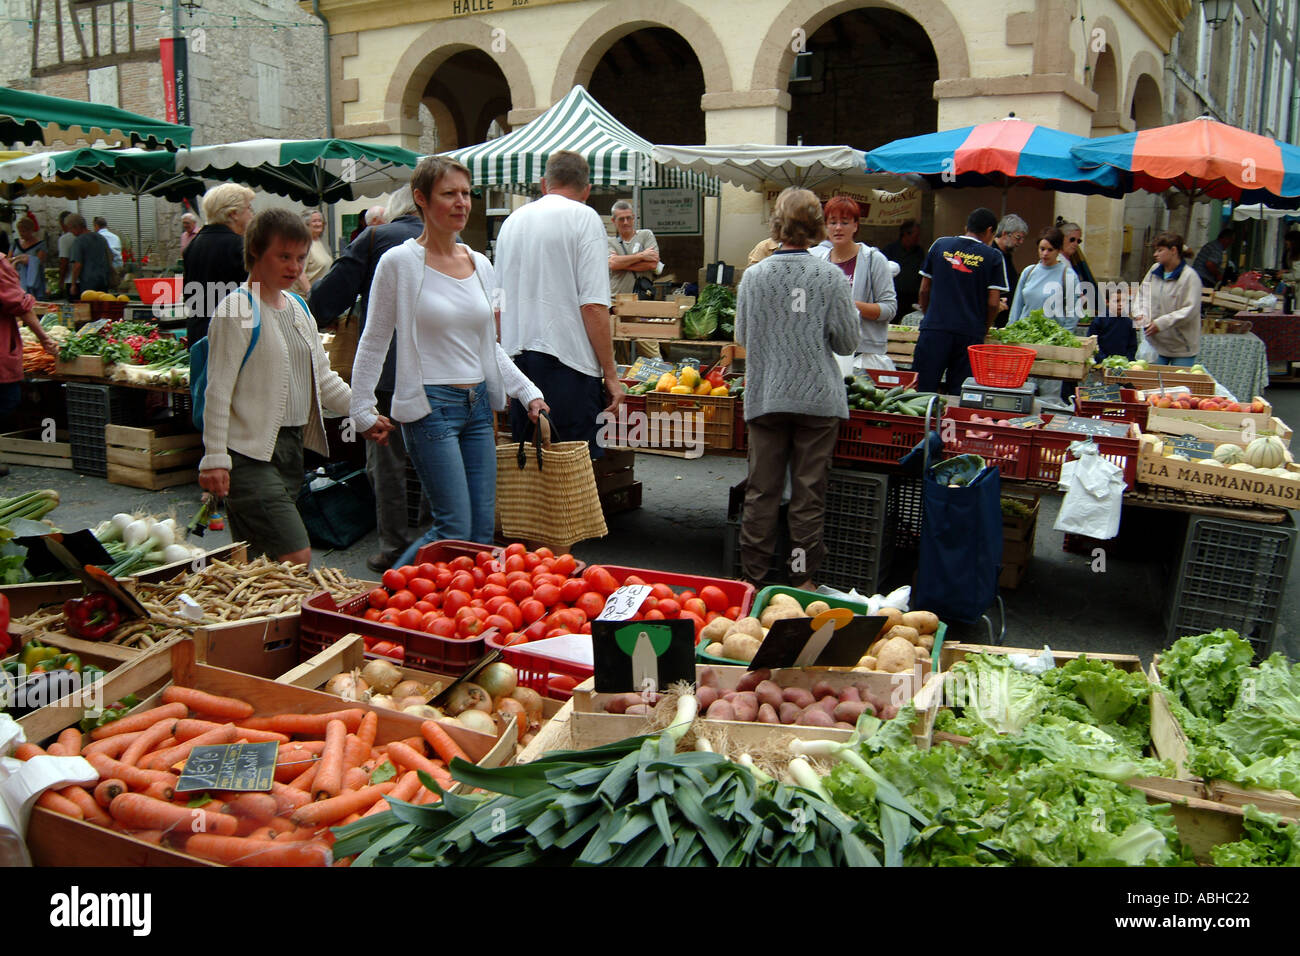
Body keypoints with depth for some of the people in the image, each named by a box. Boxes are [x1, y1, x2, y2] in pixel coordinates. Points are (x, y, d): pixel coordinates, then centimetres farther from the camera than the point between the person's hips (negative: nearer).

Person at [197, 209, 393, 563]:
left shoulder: (298, 307, 15)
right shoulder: (238, 310, -10)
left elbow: (323, 377, 23)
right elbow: (218, 390, -12)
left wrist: (363, 416, 19)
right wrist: (215, 459, -16)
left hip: (292, 447, 8)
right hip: (251, 454, -8)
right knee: (297, 556, -15)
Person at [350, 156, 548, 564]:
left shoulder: (480, 264, 11)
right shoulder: (400, 262, -6)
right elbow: (374, 342, 0)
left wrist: (528, 392, 12)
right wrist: (363, 409, -3)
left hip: (478, 405, 7)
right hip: (431, 406, -6)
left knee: (483, 530, 5)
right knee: (455, 529, -9)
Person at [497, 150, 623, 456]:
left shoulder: (512, 221, 16)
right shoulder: (584, 218, -3)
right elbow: (593, 306, -11)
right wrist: (610, 373, -7)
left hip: (516, 360, 6)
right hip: (567, 361, -6)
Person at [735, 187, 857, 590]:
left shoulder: (753, 276, -2)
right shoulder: (830, 277, -8)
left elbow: (742, 336, 8)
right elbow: (848, 341, -2)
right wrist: (854, 313, 17)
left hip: (765, 397, 2)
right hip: (817, 397, -1)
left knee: (762, 489, 10)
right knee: (809, 492, 7)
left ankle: (753, 574, 17)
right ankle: (803, 578, 15)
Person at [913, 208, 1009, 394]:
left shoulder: (940, 245, 8)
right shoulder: (993, 257, 2)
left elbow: (924, 290, 11)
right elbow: (993, 303, -2)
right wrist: (984, 329, 15)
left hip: (934, 329, 1)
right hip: (970, 333, -1)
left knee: (922, 391, 2)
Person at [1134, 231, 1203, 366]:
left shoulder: (1189, 276, -14)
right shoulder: (1155, 270, 5)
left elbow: (1190, 310, -18)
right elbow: (1142, 294, 17)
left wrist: (1162, 323, -22)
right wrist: (1140, 313, -2)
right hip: (1155, 342, 5)